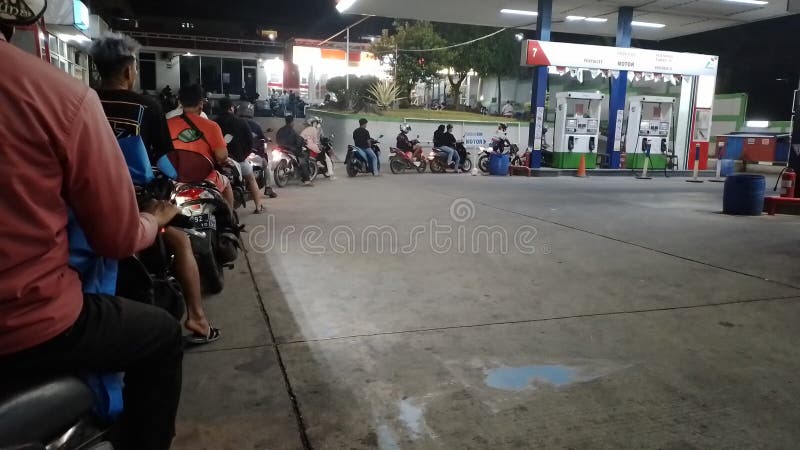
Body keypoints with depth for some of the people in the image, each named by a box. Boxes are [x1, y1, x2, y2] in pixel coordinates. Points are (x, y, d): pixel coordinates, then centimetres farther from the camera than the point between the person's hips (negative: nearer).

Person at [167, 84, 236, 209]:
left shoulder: (169, 124, -4)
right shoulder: (210, 126, -12)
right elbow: (222, 156, -14)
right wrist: (222, 161, 9)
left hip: (176, 180, 3)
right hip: (204, 181, -3)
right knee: (226, 183, 28)